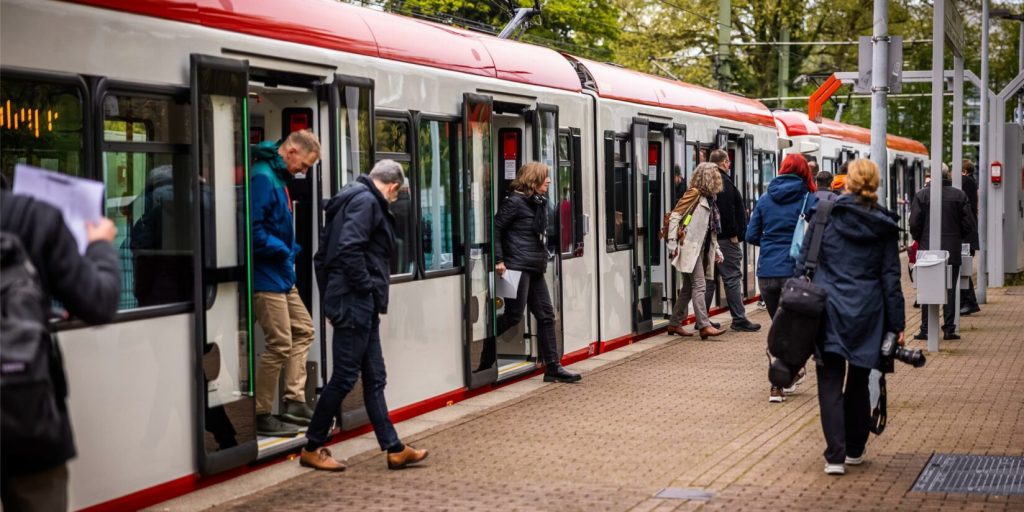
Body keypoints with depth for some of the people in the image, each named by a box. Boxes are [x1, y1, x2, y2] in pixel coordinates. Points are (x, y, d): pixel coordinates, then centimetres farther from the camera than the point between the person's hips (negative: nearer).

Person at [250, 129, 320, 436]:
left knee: (303, 330, 16)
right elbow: (254, 230, -25)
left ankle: (295, 401, 20)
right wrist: (283, 250, -15)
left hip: (282, 275, 11)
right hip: (266, 276, -11)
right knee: (280, 344, -8)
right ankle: (262, 416, 1)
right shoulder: (262, 178, -18)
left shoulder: (278, 177, 14)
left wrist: (290, 251, 8)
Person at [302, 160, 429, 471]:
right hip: (356, 304, -10)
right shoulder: (367, 202, -11)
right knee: (344, 377, -3)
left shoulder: (354, 198, 18)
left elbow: (323, 255, 18)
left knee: (374, 378, 10)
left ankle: (394, 449, 13)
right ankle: (313, 448, 6)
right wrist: (368, 288, -15)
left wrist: (330, 296, 17)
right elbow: (349, 249, -25)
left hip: (359, 305, 10)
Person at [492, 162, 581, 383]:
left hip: (535, 269, 9)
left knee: (545, 315, 7)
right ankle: (485, 362, 5)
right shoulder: (514, 201, -10)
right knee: (513, 316, -7)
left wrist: (543, 258, 16)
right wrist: (499, 260, -19)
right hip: (517, 266, -9)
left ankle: (553, 367, 10)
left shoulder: (538, 202, 15)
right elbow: (496, 229, -13)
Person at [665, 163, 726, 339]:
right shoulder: (693, 195, -7)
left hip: (701, 249, 9)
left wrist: (716, 249, 18)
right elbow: (674, 217, -13)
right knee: (699, 286, -13)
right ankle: (704, 326, -17)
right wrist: (673, 243, -18)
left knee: (688, 288, 11)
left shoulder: (709, 199, 18)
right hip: (690, 248, -9)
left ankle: (674, 323, 18)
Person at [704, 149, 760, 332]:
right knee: (733, 278, -4)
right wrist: (733, 234, -15)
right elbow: (728, 211, -21)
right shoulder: (724, 182, -14)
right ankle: (739, 319, -3)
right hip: (725, 238, -9)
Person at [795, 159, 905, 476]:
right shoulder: (884, 226, 2)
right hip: (867, 314, 2)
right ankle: (855, 450, 27)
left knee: (830, 384, 0)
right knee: (858, 382, 18)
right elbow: (891, 279, 4)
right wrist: (896, 325, 7)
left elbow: (804, 263, -2)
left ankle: (835, 455, -10)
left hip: (829, 310, -2)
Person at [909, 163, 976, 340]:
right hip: (952, 250, 1)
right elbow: (969, 224, 0)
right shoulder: (960, 195, 0)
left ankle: (925, 329, 4)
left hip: (927, 249, -1)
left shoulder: (921, 195, -5)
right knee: (950, 289, 7)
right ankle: (949, 329, 7)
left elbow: (914, 224, -6)